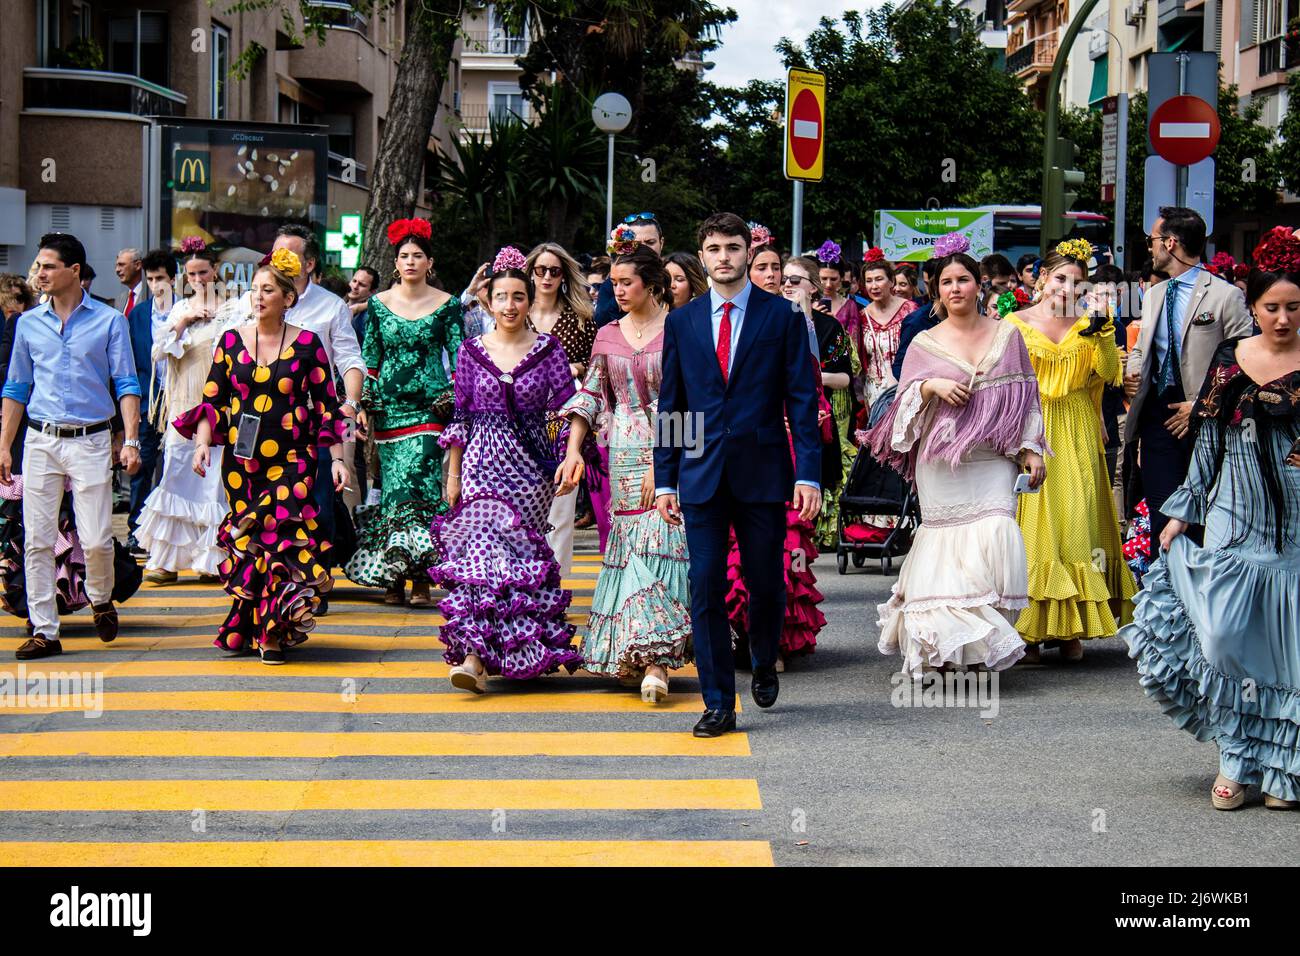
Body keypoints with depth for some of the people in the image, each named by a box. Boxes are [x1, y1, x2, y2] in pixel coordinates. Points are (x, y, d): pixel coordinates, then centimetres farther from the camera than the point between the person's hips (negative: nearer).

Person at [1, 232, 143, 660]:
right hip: (41, 442, 3)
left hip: (91, 440, -3)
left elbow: (126, 384, 1)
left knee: (96, 539, -7)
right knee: (38, 541, 0)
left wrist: (131, 441, -9)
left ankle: (101, 600, 23)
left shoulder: (109, 321, 2)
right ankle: (44, 630, 6)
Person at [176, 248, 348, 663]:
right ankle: (246, 630, 11)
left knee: (282, 535, -14)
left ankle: (274, 632, -7)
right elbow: (212, 399, 6)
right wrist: (203, 441, -9)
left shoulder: (307, 344, 2)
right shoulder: (231, 341, 7)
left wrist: (337, 458, 1)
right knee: (245, 544, 1)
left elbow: (327, 406, 4)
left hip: (292, 461, -2)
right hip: (241, 461, 2)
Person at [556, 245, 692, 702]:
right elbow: (590, 397, 13)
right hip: (625, 454, 4)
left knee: (660, 542, -11)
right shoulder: (608, 336, 12)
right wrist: (573, 450, 0)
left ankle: (654, 659, -15)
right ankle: (637, 650, 9)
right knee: (629, 542, 2)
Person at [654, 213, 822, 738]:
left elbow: (801, 399, -1)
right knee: (706, 586, -2)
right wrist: (665, 479, 5)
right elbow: (670, 404, 10)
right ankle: (718, 703, 3)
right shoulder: (682, 321, 8)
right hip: (701, 473, 1)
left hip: (762, 471, -1)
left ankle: (763, 665, 36)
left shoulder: (781, 316, 1)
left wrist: (808, 474, -8)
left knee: (765, 582, 7)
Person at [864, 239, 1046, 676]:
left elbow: (1026, 395, 12)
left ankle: (985, 646, -2)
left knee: (995, 538, -12)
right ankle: (946, 647, 5)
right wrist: (931, 386, -13)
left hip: (993, 460, 1)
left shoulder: (1007, 336, 10)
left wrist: (1031, 450, 6)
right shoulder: (925, 344, 8)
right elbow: (904, 402, 6)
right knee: (948, 547, -4)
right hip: (942, 464, 0)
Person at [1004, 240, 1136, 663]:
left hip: (1077, 437, 2)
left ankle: (1071, 629, 5)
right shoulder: (1016, 323, 4)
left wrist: (1104, 332, -16)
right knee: (1031, 523, -5)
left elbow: (1108, 374, -4)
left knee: (1076, 520, -1)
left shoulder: (1086, 325, 9)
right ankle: (1028, 631, -2)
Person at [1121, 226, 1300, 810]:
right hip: (1235, 514, 2)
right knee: (1222, 632, -7)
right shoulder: (1229, 358, 5)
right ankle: (1236, 757, 9)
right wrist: (1184, 512, 9)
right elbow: (1208, 439, 11)